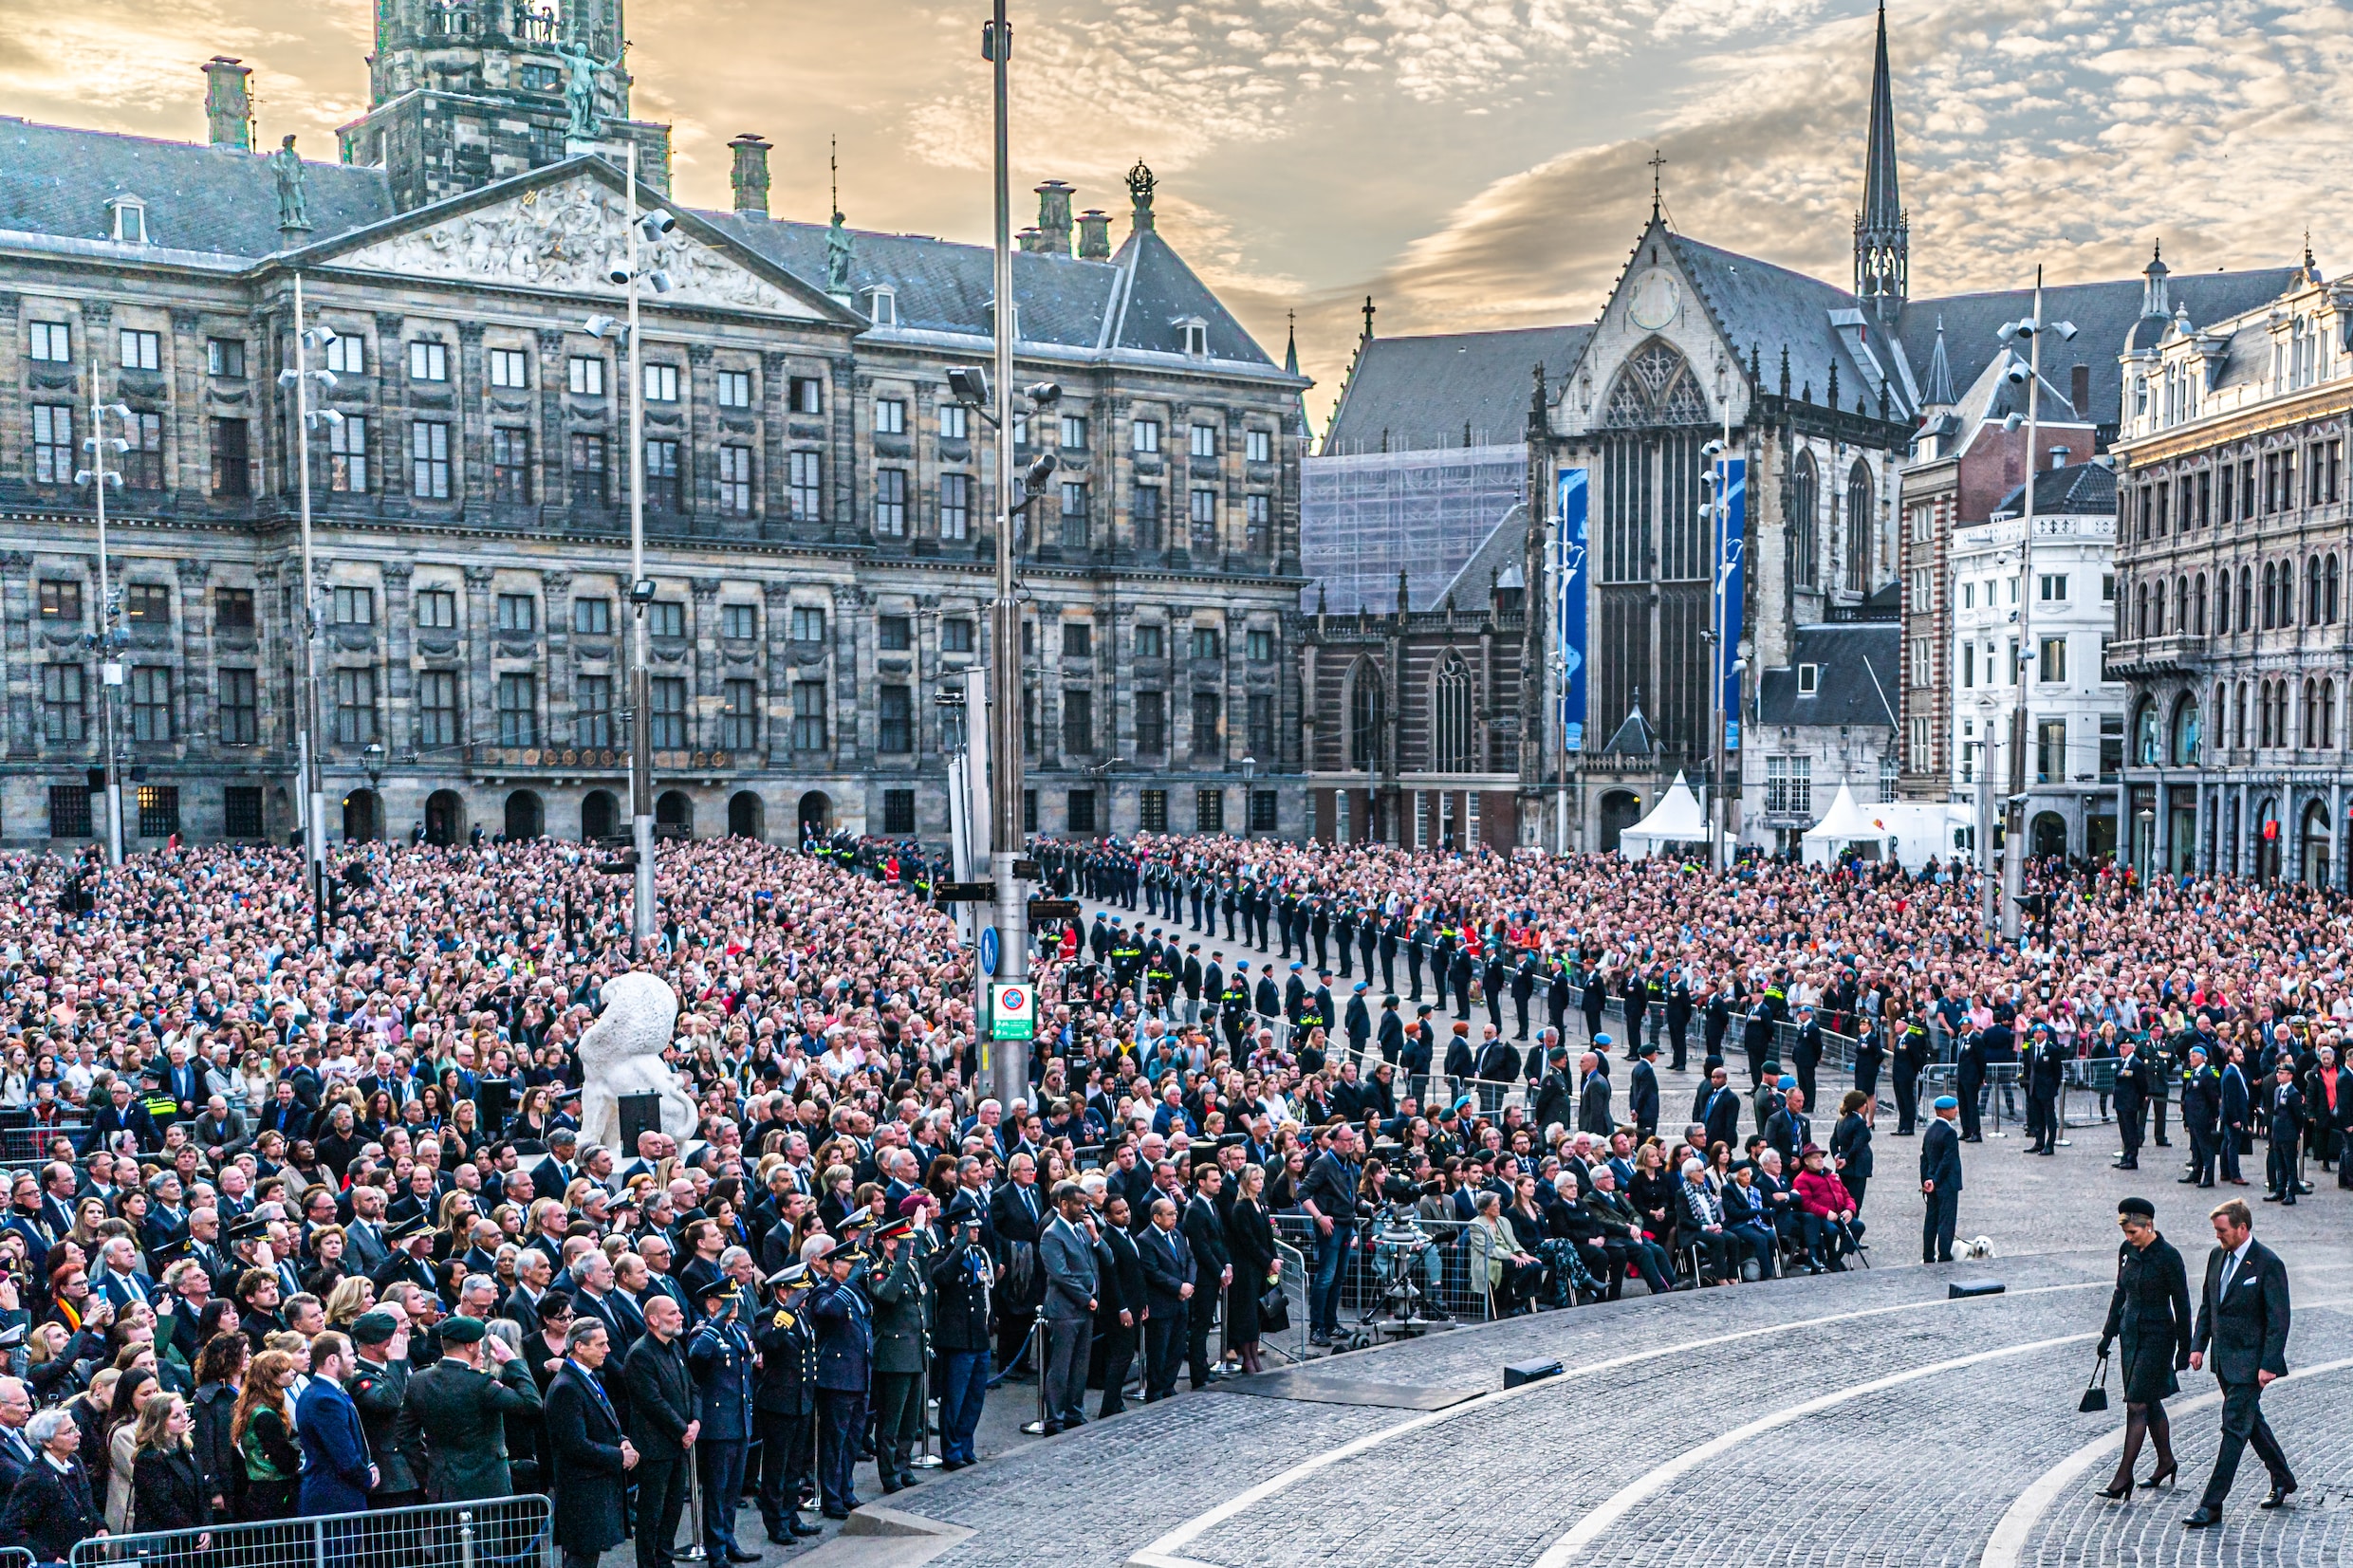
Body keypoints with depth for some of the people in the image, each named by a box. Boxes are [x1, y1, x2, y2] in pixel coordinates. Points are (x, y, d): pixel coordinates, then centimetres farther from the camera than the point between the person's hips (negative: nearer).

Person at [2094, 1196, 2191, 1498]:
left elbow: (2181, 1304, -10)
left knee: (2137, 1405, -8)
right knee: (2150, 1402, 16)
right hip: (2131, 1333, 7)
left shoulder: (2168, 1256, -16)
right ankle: (2166, 1460, 32)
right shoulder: (2127, 1250, 4)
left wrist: (2184, 1348, -7)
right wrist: (2109, 1333, 15)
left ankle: (2124, 1476, -5)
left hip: (2158, 1335, -7)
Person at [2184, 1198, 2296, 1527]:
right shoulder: (2217, 1255, 6)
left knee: (2235, 1428, -6)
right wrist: (2198, 1345, 8)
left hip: (2250, 1362, -8)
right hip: (2223, 1358, 8)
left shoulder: (2269, 1264, -16)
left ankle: (2211, 1506, -6)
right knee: (2250, 1420, 20)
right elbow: (2207, 1305, 15)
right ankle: (2282, 1479, 40)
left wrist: (2268, 1365, -19)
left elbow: (2279, 1320, -15)